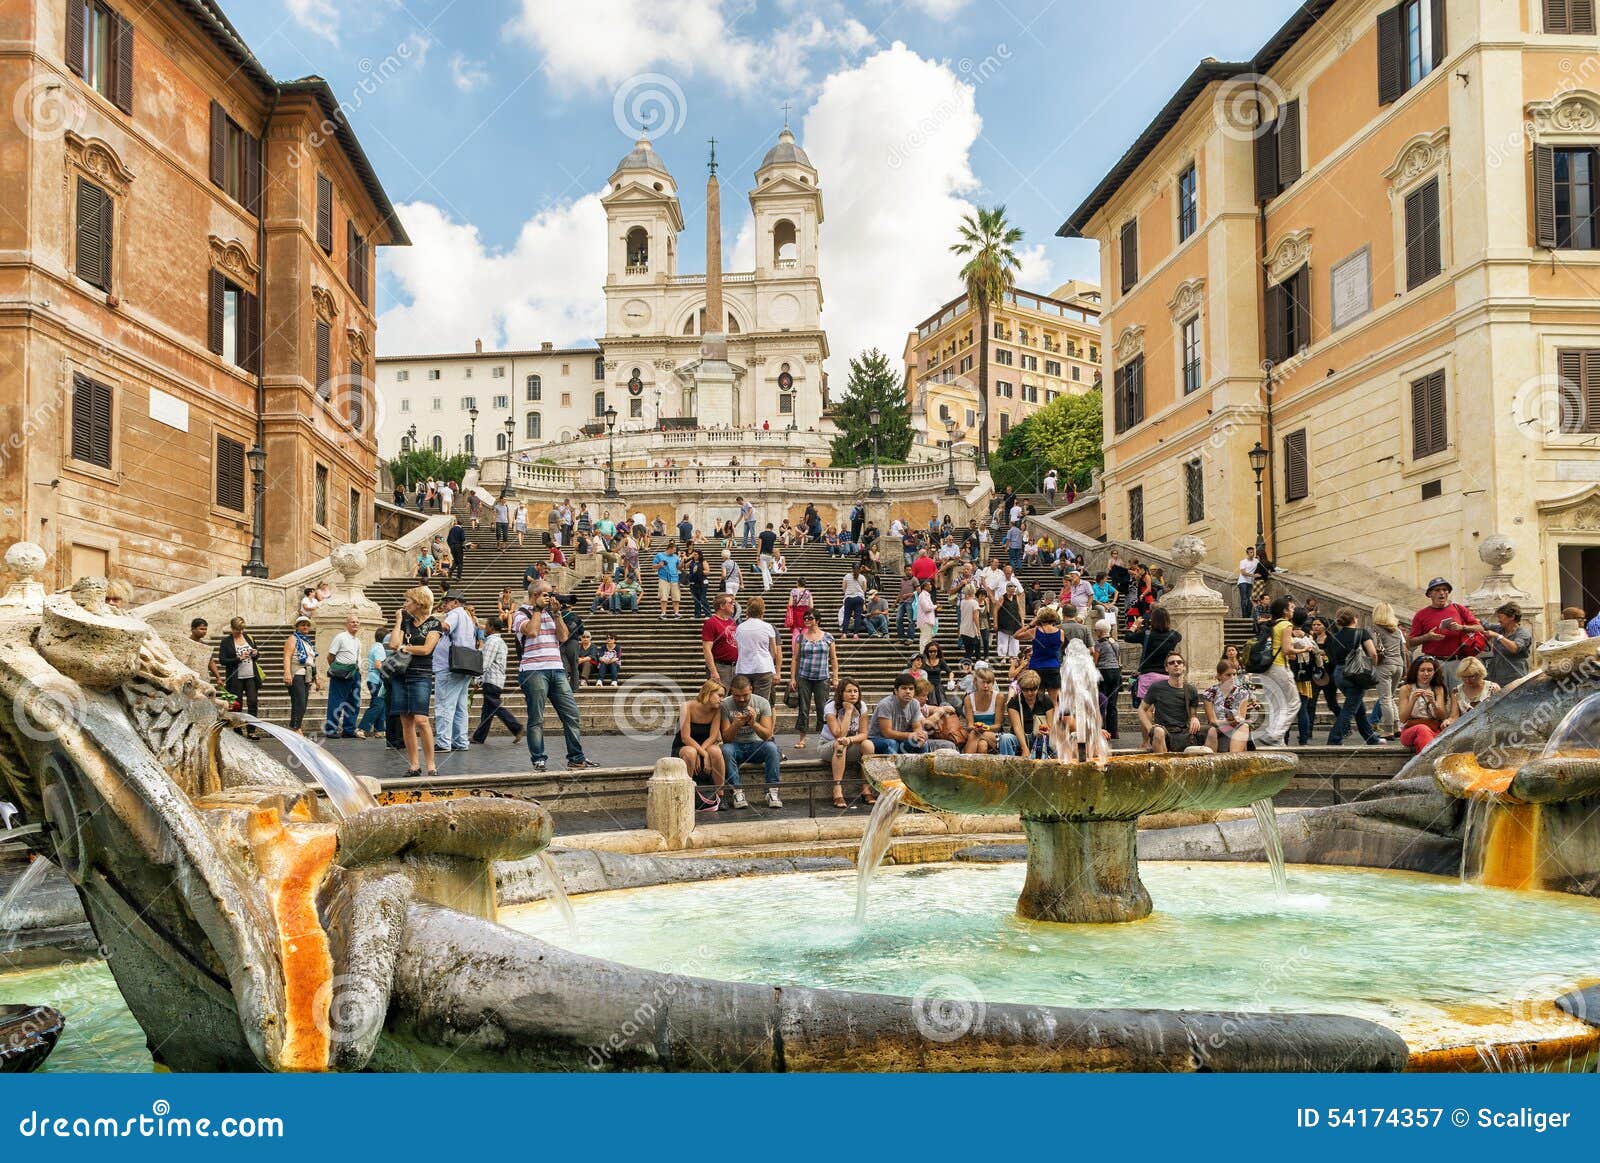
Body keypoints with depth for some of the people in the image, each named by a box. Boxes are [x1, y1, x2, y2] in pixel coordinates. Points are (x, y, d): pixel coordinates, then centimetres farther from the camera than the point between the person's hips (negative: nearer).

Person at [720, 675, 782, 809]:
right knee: (726, 750, -35)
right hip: (735, 747, -1)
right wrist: (735, 725, -33)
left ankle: (772, 791, -30)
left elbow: (767, 735, -13)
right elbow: (726, 738, -13)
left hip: (756, 745, 1)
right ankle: (737, 792, -33)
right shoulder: (725, 705, -9)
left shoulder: (762, 703, -6)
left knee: (771, 747, -31)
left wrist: (753, 723, -32)